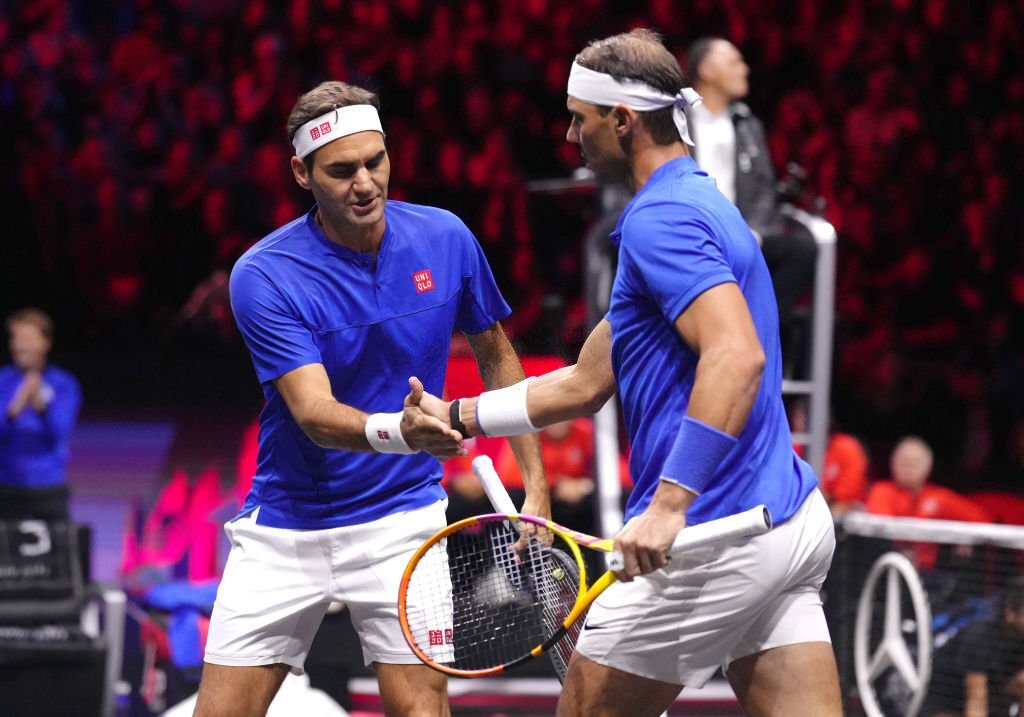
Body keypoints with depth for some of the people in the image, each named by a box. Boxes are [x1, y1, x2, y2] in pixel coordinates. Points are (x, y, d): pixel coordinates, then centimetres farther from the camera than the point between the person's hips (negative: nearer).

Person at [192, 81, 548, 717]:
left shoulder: (445, 239, -6)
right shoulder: (263, 276, -16)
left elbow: (497, 357, 10)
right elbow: (315, 413, -25)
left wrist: (535, 485, 4)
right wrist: (397, 431, -46)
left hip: (401, 517, 1)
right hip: (283, 530, -1)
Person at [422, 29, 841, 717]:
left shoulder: (661, 218, -13)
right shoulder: (701, 204, 20)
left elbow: (737, 356, -29)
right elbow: (585, 384, 26)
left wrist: (671, 503, -33)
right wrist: (457, 417, 25)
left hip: (715, 535, -9)